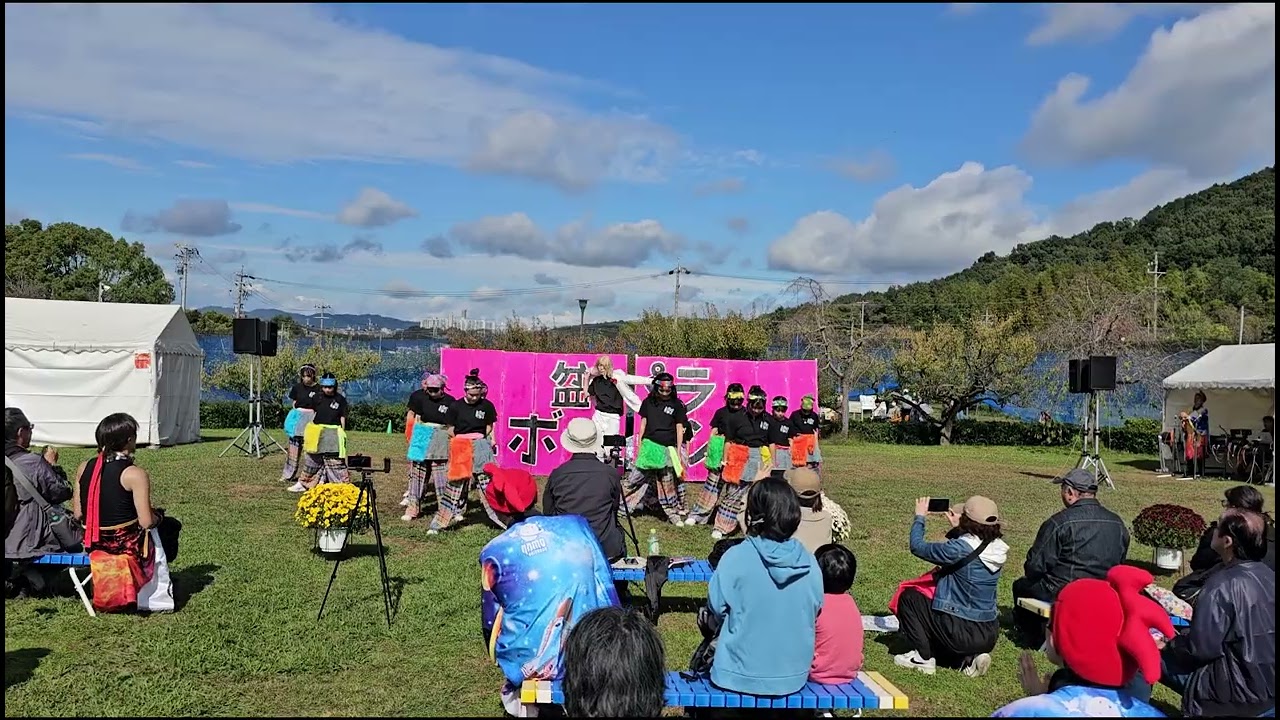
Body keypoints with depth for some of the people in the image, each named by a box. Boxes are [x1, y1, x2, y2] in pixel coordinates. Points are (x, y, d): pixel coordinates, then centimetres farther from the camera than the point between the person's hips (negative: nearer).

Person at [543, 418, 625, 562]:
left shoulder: (557, 474, -7)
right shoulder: (611, 474, -9)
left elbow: (547, 514, 5)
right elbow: (614, 511, 7)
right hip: (606, 550, -1)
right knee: (617, 528, 29)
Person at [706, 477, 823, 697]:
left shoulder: (736, 557, -21)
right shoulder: (809, 563, -11)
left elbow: (716, 608, -10)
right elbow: (815, 611, 2)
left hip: (741, 676, -3)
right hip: (794, 676, 4)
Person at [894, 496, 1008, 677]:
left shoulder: (959, 549, -23)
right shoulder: (997, 549, -2)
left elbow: (917, 547, -9)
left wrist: (919, 516, 5)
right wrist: (958, 529, 18)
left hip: (960, 633, -7)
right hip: (989, 637, 7)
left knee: (908, 596, 10)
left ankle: (923, 658, 9)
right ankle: (969, 658, 9)